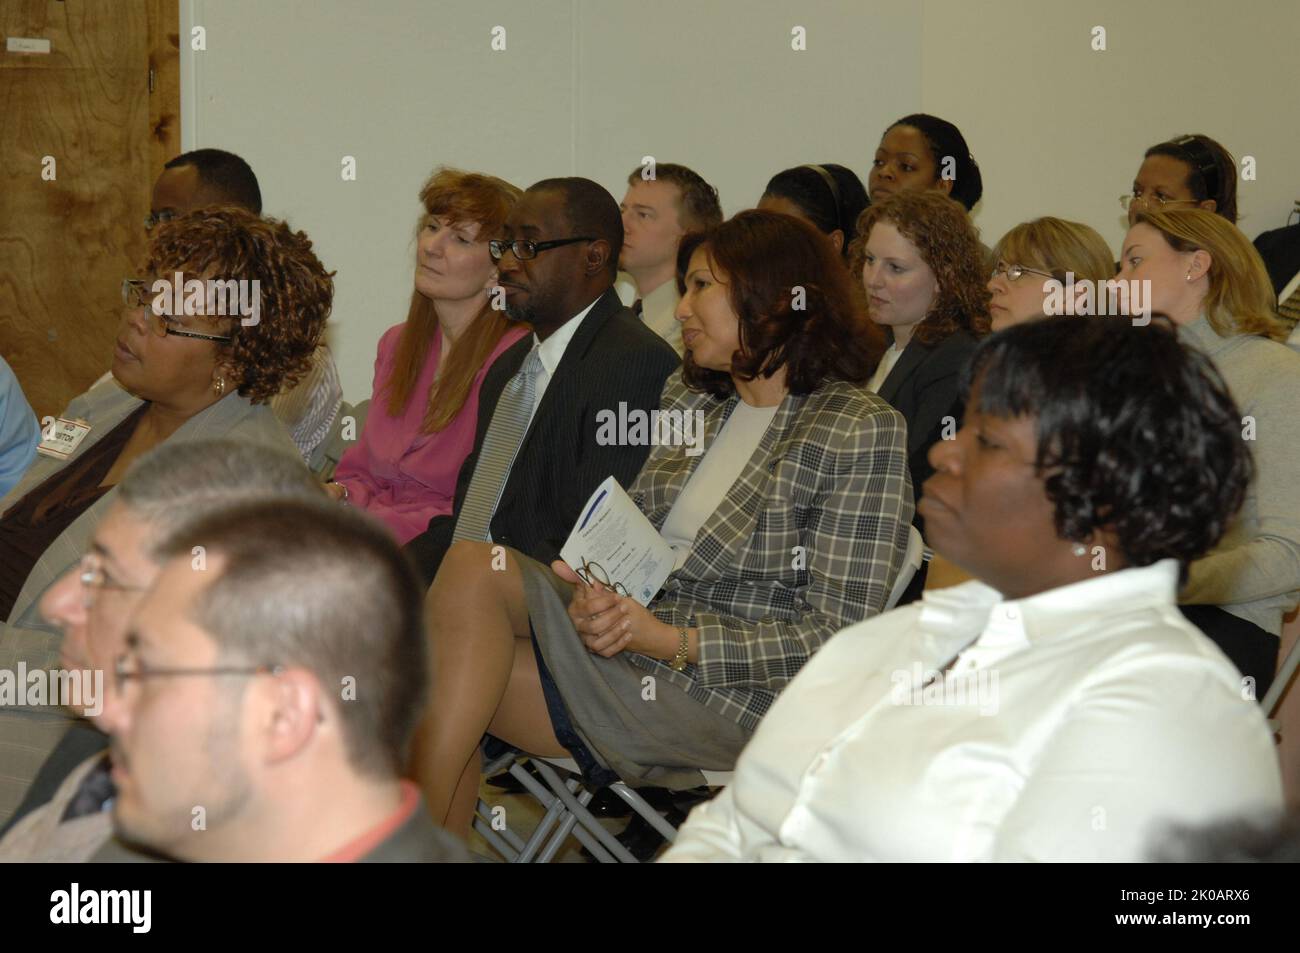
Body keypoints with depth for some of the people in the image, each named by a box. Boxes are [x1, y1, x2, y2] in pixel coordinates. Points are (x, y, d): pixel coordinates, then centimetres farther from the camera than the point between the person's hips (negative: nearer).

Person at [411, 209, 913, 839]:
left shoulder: (863, 430, -4)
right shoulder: (689, 399, 20)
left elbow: (838, 634, -10)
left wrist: (670, 640, -17)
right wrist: (592, 594, -8)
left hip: (731, 690, -7)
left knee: (475, 570, -21)